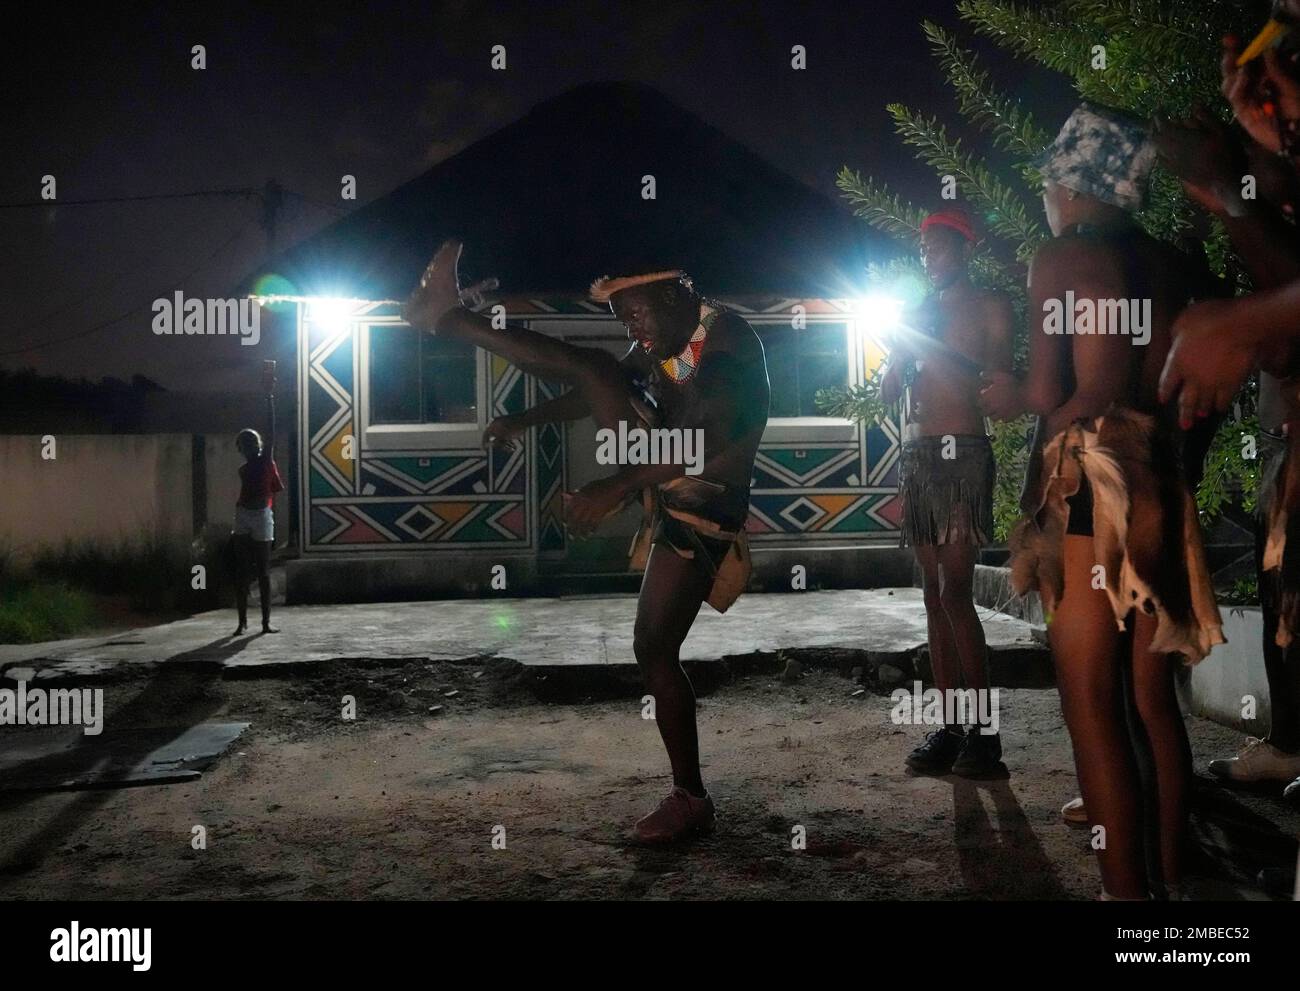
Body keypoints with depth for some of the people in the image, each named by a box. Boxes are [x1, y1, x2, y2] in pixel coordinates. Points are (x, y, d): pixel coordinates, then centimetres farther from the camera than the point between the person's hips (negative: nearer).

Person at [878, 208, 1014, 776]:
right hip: (917, 454, 6)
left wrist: (940, 345, -7)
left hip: (963, 452, -6)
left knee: (954, 592, -15)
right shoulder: (919, 312, 21)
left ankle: (983, 732, -10)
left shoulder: (988, 305, 6)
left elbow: (1002, 381, -3)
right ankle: (950, 727, 4)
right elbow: (888, 391, 18)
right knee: (934, 595, 2)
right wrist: (904, 342, 3)